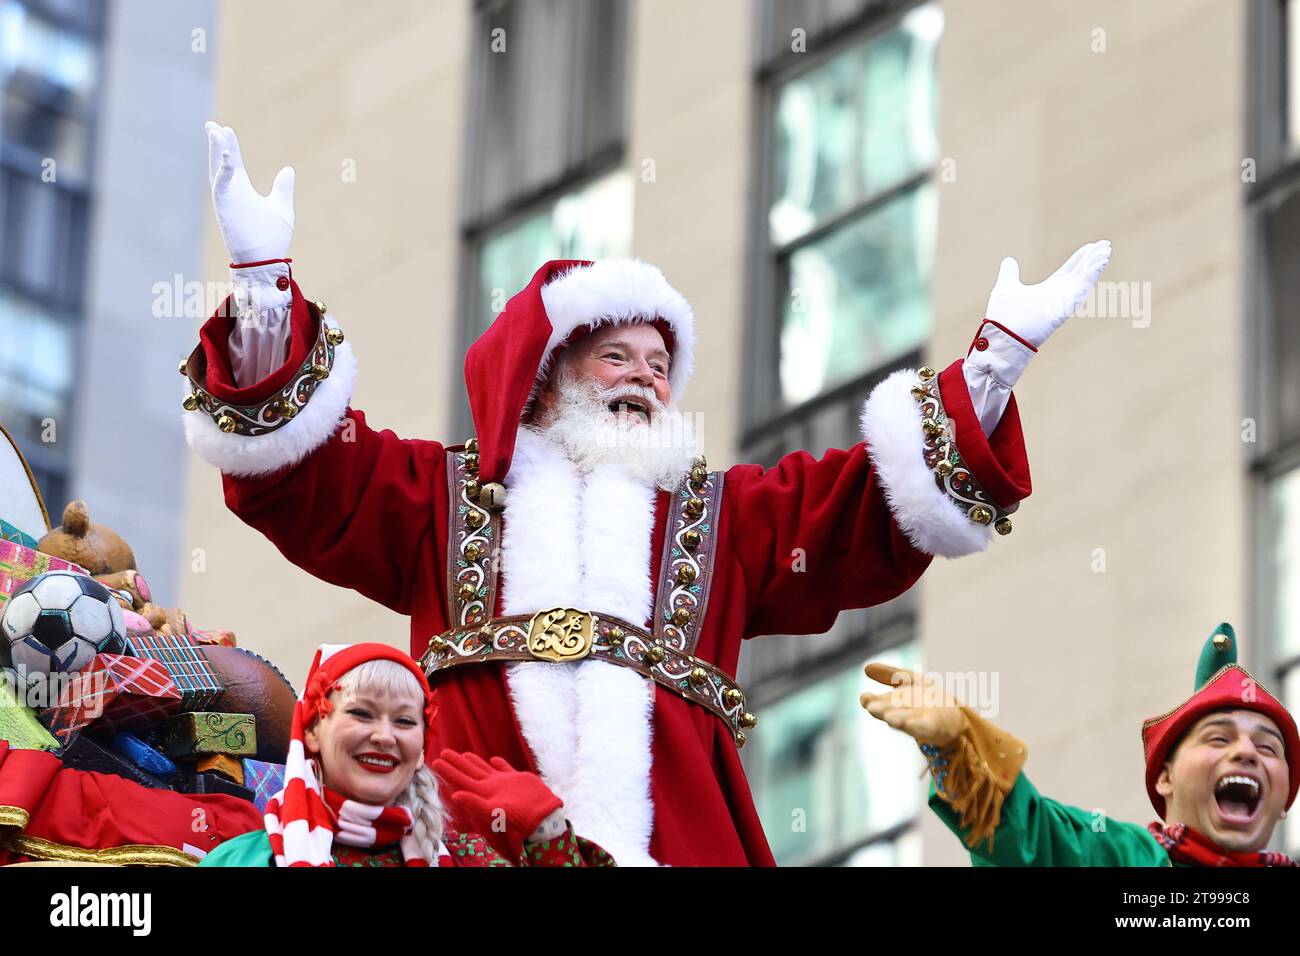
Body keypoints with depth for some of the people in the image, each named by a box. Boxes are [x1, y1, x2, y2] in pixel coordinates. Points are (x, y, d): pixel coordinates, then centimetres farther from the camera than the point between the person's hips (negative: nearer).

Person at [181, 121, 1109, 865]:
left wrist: (998, 358, 12)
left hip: (678, 835, 2)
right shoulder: (445, 497, 25)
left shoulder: (724, 517, 30)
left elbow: (877, 505, 22)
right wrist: (265, 279, 3)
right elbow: (301, 471, 15)